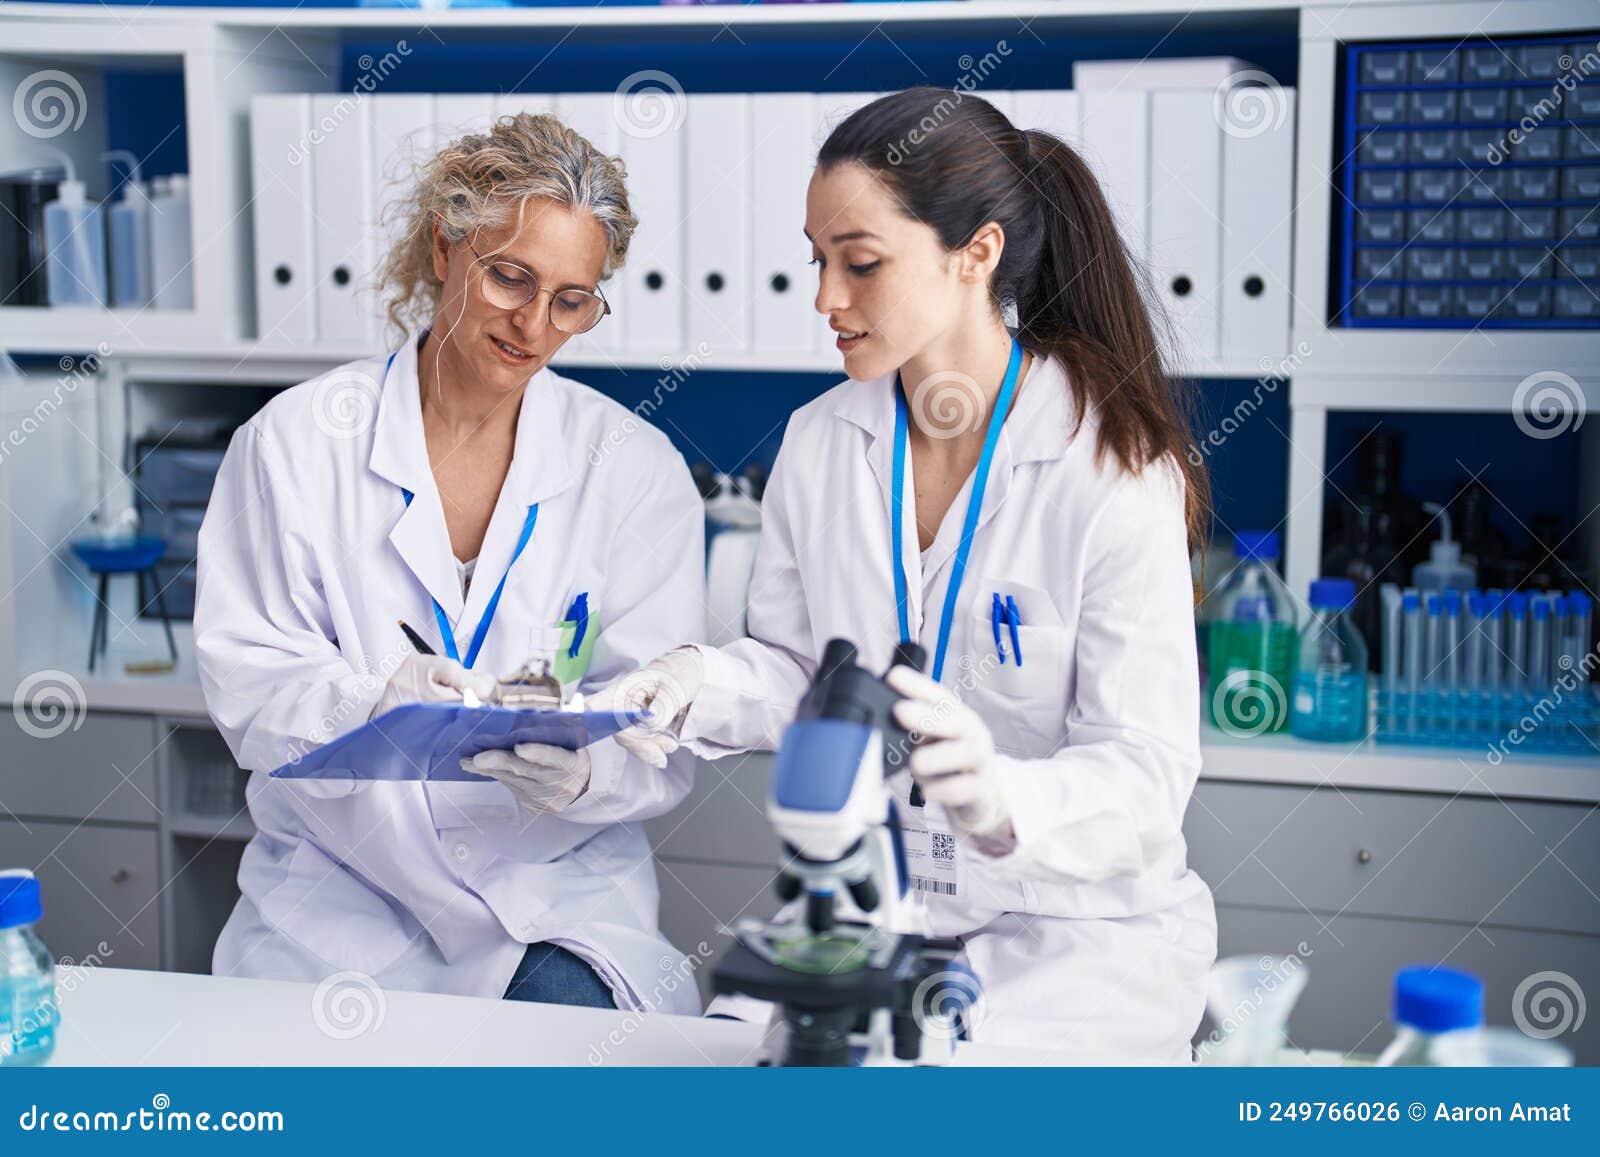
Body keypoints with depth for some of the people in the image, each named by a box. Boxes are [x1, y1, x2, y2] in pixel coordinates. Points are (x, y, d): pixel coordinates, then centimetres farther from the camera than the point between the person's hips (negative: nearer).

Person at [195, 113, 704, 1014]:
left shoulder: (637, 467, 2)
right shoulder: (295, 440, 2)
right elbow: (248, 685, -3)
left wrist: (581, 769, -25)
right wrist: (369, 706, -25)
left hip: (559, 894, 1)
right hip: (337, 896, 0)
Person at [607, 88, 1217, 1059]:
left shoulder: (1116, 472, -15)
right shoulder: (819, 443, 3)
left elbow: (1148, 772, -17)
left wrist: (1004, 802, -38)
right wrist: (701, 685, -10)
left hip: (1079, 930, -4)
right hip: (868, 905, 5)